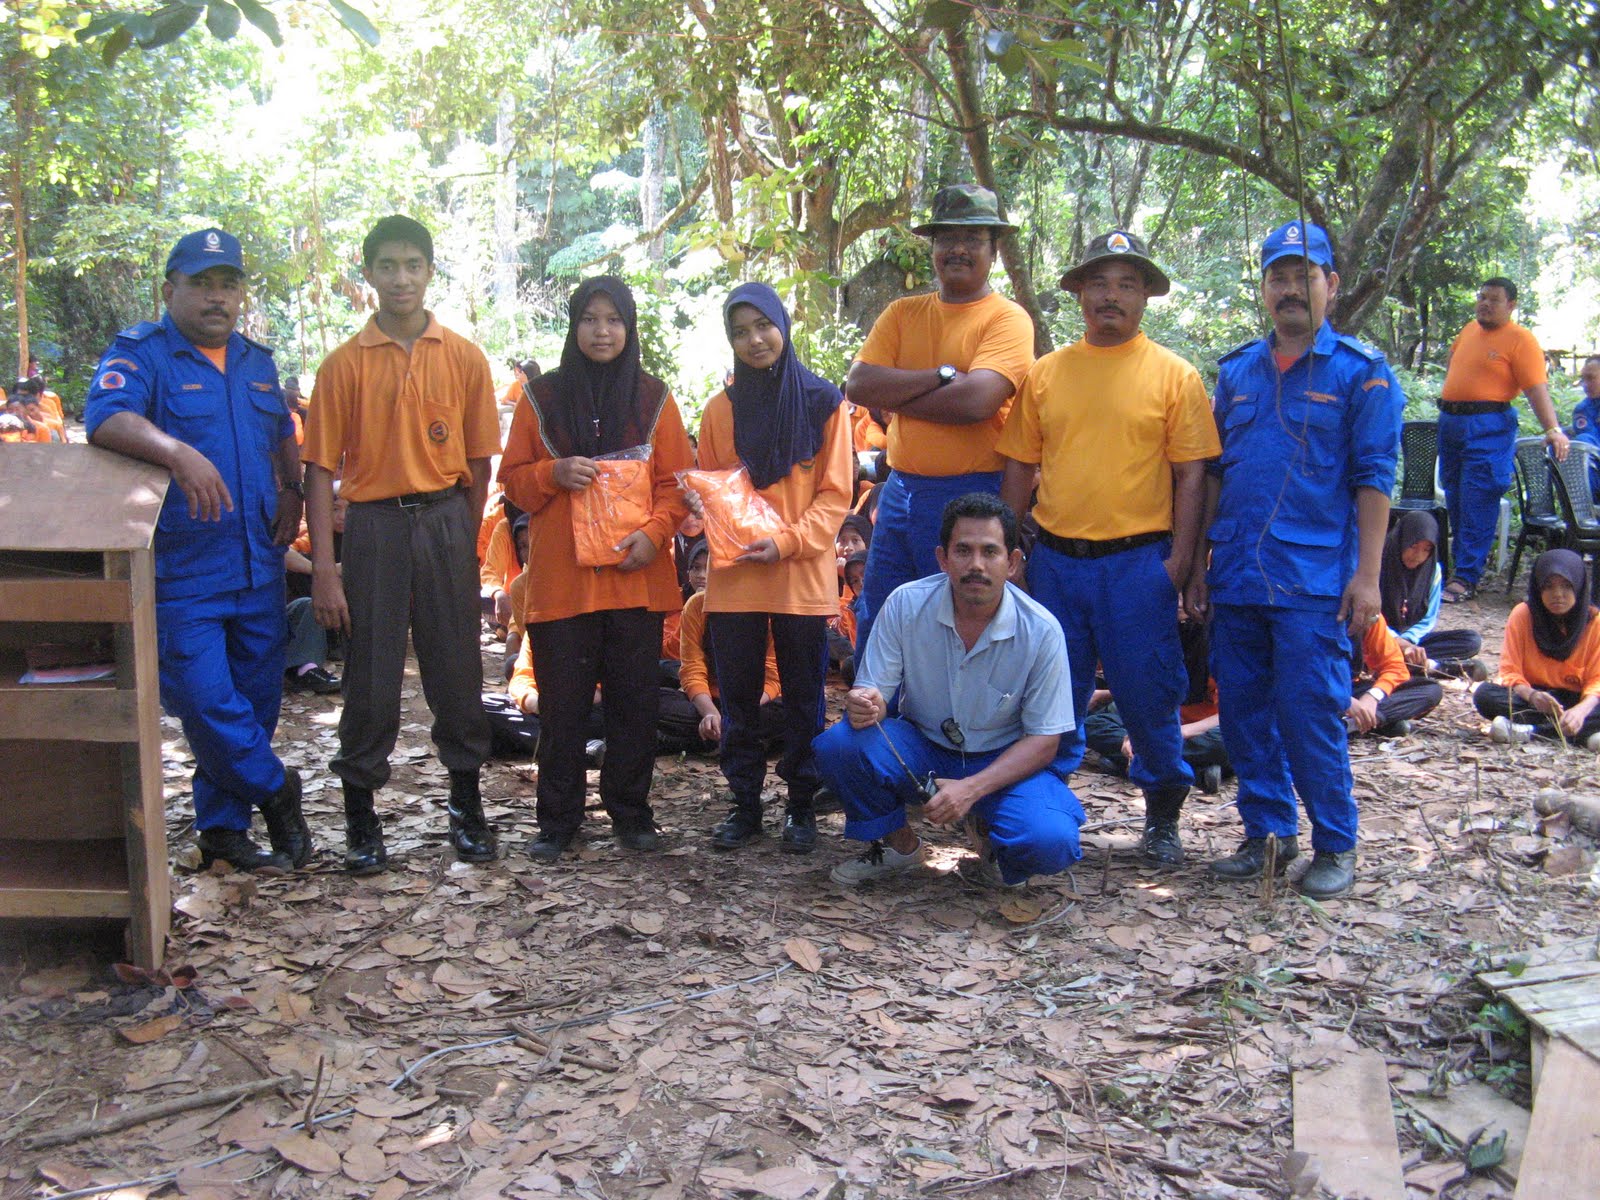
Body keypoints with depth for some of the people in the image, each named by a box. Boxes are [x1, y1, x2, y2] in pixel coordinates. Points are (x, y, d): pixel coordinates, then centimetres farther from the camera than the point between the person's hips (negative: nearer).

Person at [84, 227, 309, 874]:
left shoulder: (256, 360, 15)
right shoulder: (140, 353, -5)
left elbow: (284, 434, 30)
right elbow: (105, 417, -25)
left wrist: (292, 491, 12)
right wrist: (180, 453, -40)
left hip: (258, 565, 6)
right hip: (182, 570, -6)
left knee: (255, 699, 10)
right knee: (204, 696, -9)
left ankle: (223, 826, 25)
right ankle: (275, 791, 13)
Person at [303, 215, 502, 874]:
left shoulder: (464, 358, 5)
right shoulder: (345, 364, 1)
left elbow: (478, 462, 8)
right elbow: (321, 469, -2)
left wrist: (466, 541, 3)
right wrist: (324, 568, -8)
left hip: (446, 523, 1)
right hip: (372, 525, -1)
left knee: (457, 668, 7)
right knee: (370, 676, 4)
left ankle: (467, 806, 22)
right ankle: (361, 815, 16)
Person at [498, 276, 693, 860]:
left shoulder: (653, 398, 8)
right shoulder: (541, 398, 7)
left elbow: (677, 481, 6)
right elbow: (512, 480, 8)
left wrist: (655, 530, -11)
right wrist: (553, 473, -12)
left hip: (637, 577, 1)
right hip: (560, 578, 0)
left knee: (635, 701, 5)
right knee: (562, 705, 3)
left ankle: (630, 812, 19)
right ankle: (558, 820, 14)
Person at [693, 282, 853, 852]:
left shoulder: (823, 401, 0)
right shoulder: (721, 408, 7)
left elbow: (836, 494, -3)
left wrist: (786, 542, -16)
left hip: (804, 575, -2)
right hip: (733, 575, 2)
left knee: (803, 698, 7)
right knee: (738, 698, 8)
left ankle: (801, 806, 19)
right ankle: (745, 803, 21)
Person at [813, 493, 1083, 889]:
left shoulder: (1041, 631, -17)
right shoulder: (906, 604, -14)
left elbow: (1043, 741, -13)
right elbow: (872, 691, -10)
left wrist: (971, 788, -27)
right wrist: (865, 705, -37)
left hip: (1006, 761, -2)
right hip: (921, 750, 2)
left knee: (1050, 840, -32)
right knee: (836, 744, -26)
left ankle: (988, 837, 6)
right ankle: (898, 844, 2)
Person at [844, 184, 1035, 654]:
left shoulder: (1007, 319, -4)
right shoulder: (902, 314, 11)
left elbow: (976, 401, -20)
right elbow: (857, 385, -3)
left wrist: (893, 395, -8)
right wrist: (941, 375, -11)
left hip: (969, 496, -5)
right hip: (899, 492, 5)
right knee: (875, 634, 12)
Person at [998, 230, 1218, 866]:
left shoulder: (1175, 376, 1)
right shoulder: (1045, 373, 8)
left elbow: (1191, 475, -2)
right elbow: (1020, 467, 11)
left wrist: (1179, 559, -9)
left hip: (1138, 562, -2)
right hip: (1054, 560, 3)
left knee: (1148, 694, 4)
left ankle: (1163, 817, 22)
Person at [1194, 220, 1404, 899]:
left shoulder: (1361, 371, 0)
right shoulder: (1237, 370, 13)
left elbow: (1373, 479, -4)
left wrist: (1367, 575, -10)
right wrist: (1198, 564, 13)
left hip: (1313, 580, -5)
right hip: (1236, 579, 5)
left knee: (1311, 715, -4)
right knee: (1243, 712, 9)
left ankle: (1335, 847, 13)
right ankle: (1268, 831, 24)